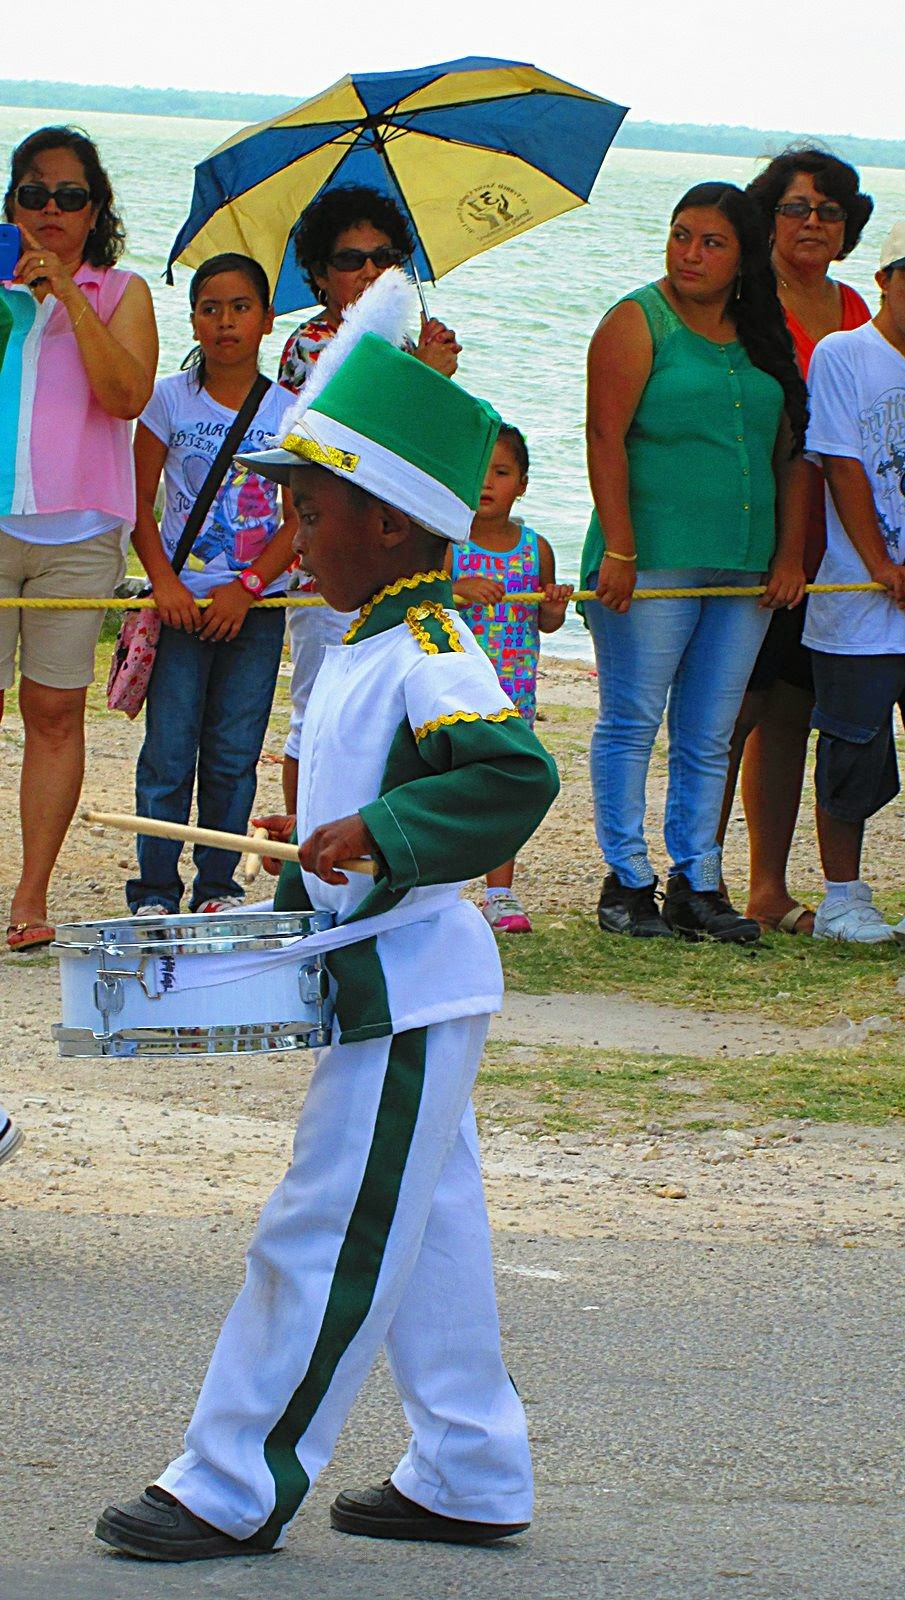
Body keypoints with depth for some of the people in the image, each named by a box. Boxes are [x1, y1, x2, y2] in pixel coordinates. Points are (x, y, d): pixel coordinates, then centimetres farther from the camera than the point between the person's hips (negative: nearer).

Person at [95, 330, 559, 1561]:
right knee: (424, 1235, 14)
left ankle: (234, 1493, -1)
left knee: (328, 1238, -5)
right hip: (385, 981, 10)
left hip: (407, 995, -10)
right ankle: (470, 1481, 21)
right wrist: (292, 899, 15)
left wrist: (376, 834, -31)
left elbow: (515, 776, -31)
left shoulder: (428, 656, -18)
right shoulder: (369, 649, 13)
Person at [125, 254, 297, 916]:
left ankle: (218, 884, 12)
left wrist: (245, 588, -10)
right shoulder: (171, 400, 2)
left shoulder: (288, 412, 3)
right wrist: (164, 582, -12)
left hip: (257, 604, 1)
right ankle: (155, 891, 0)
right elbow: (140, 501, 1)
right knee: (169, 750, -5)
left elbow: (299, 520, 1)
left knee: (234, 754, 2)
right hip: (182, 601, -1)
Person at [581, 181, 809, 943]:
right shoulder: (640, 323, -1)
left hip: (743, 566, 5)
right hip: (653, 559, -5)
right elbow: (606, 437, -8)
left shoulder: (763, 338, 14)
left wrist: (790, 555, 6)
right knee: (633, 723, -2)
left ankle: (697, 886, 10)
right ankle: (628, 884, 4)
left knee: (709, 737, 6)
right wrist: (618, 550, -15)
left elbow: (790, 452, 15)